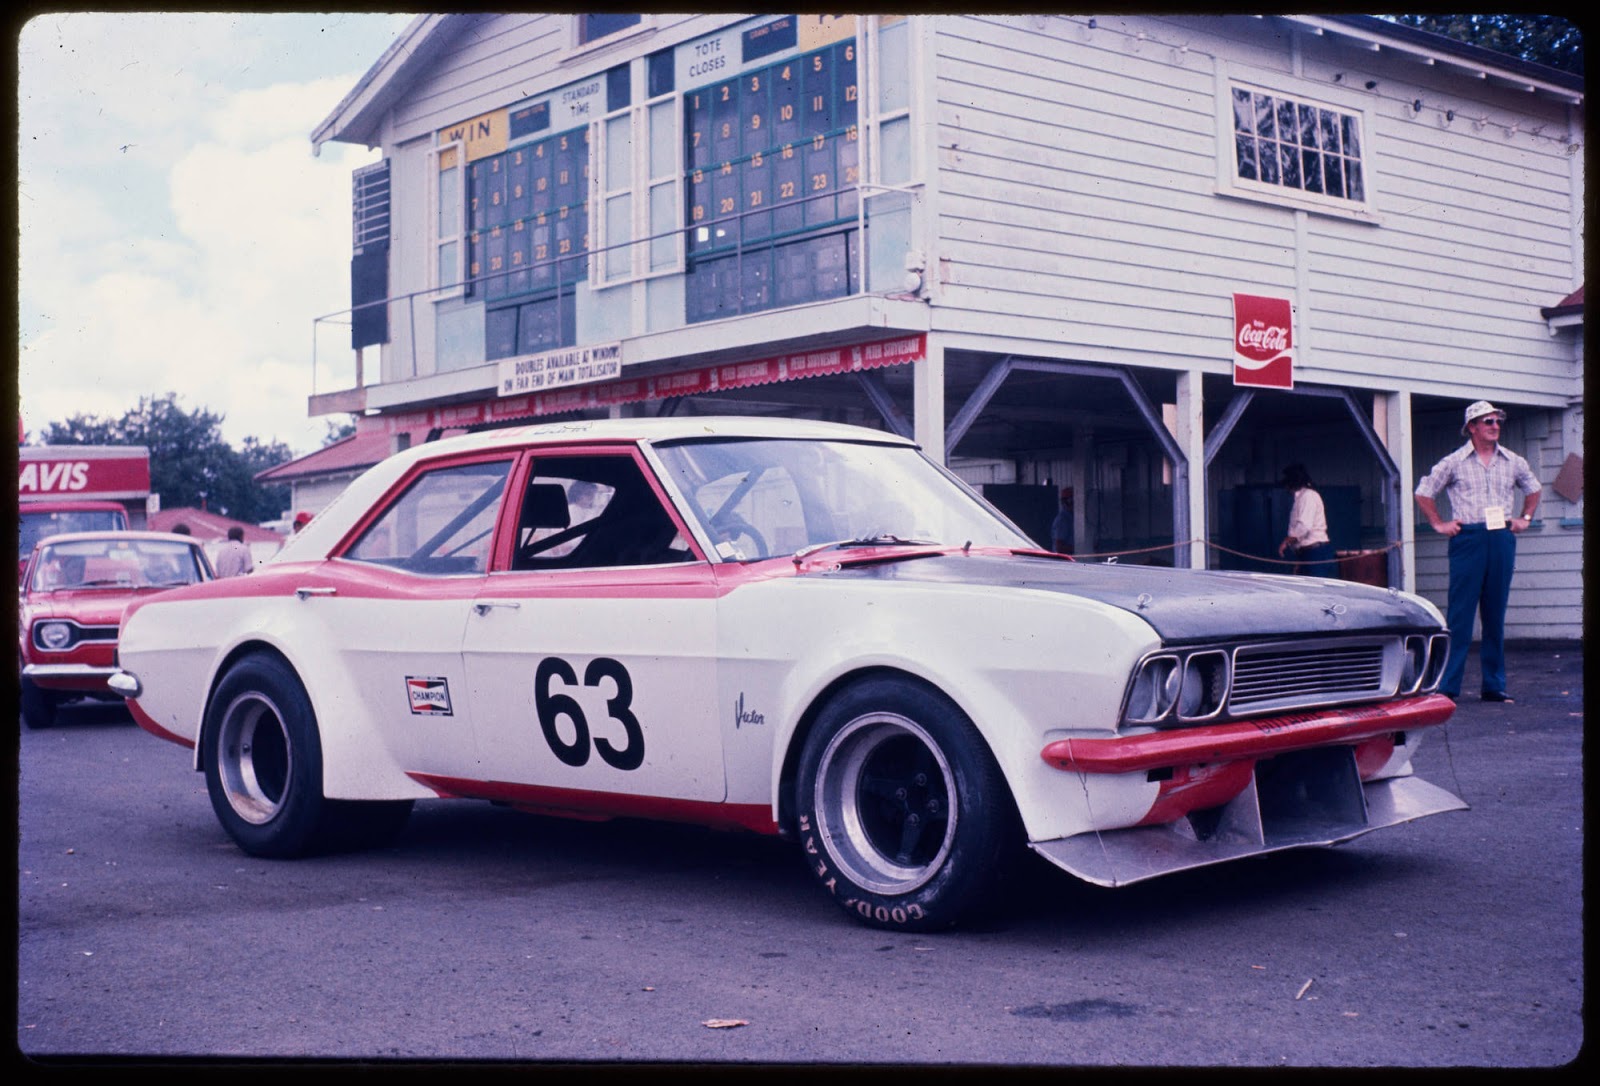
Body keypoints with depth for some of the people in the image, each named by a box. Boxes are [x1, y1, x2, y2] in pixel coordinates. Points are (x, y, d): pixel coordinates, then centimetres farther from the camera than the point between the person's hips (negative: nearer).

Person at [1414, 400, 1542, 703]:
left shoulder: (1513, 462, 12)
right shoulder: (1454, 462, 1)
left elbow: (1533, 487, 30)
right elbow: (1424, 493, 9)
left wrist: (1525, 518, 19)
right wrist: (1439, 524, 3)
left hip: (1502, 539, 4)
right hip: (1468, 539, -4)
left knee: (1495, 615, 7)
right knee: (1460, 613, -6)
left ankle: (1494, 685, 12)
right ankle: (1446, 685, -4)